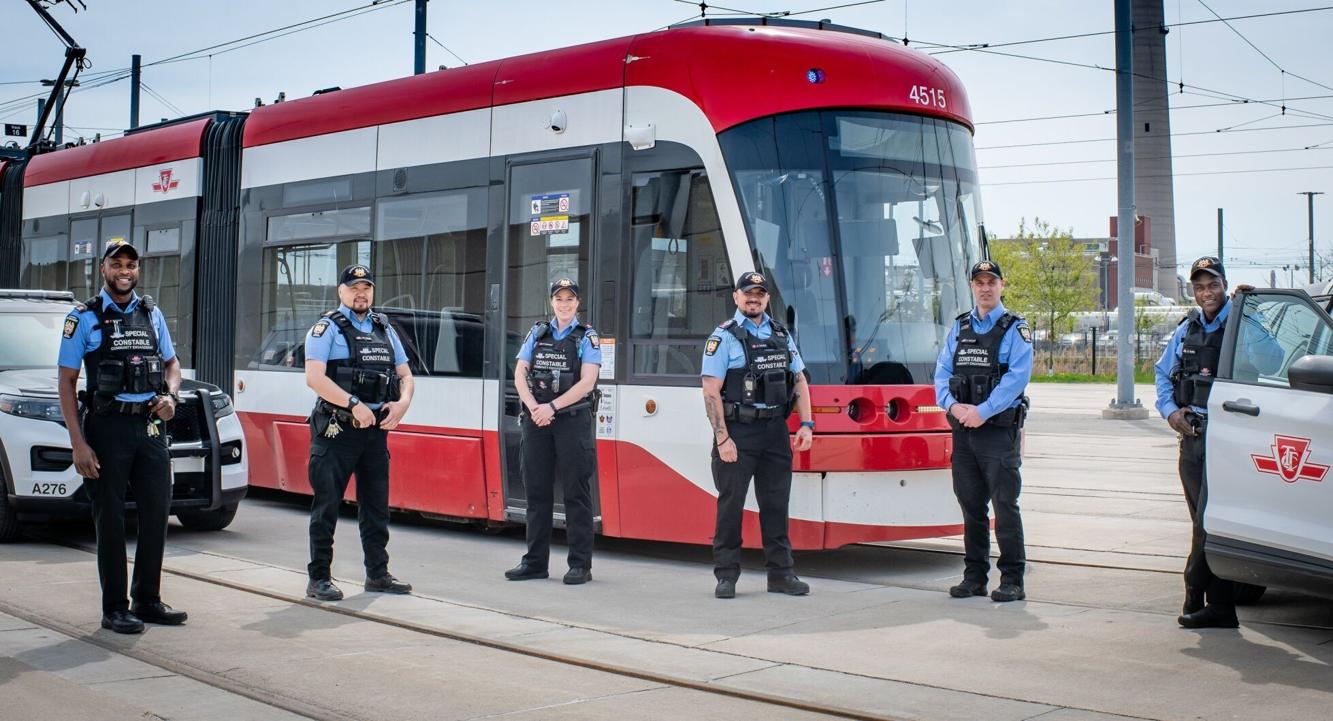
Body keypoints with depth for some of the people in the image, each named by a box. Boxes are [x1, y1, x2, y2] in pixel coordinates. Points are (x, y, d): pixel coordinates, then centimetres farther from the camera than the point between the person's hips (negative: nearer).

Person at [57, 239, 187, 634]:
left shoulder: (151, 313, 12)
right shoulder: (84, 318, -2)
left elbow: (171, 363, 21)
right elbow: (67, 382, -4)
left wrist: (170, 396, -2)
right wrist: (78, 443, -12)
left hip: (150, 425, 4)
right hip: (108, 427, -4)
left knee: (156, 513, 5)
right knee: (110, 520, 0)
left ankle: (148, 600, 17)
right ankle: (114, 608, 8)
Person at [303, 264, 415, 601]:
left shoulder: (384, 329, 16)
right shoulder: (327, 328, -3)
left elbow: (405, 374, 17)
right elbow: (314, 377, -15)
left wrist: (402, 403, -4)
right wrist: (354, 404, -22)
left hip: (376, 428, 6)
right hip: (336, 430, -6)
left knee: (376, 504, 11)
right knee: (327, 505, -3)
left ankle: (377, 574, 21)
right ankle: (319, 579, 3)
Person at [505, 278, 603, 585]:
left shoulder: (587, 337, 3)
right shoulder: (537, 333, 13)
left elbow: (587, 382, -8)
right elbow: (520, 374, 5)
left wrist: (552, 407, -14)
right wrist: (534, 408, -10)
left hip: (572, 420, -4)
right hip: (536, 421, 4)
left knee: (576, 493, -2)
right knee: (537, 492, 7)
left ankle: (580, 564, 2)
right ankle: (535, 562, 14)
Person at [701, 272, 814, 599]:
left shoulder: (781, 335, 14)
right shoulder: (723, 337, -3)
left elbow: (799, 381, 17)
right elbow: (711, 391, -9)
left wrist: (806, 424, 5)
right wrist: (722, 439, -15)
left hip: (775, 431, 5)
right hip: (738, 431, -5)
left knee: (776, 503, 7)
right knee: (731, 503, -1)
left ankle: (780, 573, 14)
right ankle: (726, 576, 7)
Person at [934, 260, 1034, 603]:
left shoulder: (1015, 329, 0)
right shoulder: (959, 327, 15)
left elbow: (1017, 377, -11)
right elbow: (942, 372, 10)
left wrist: (983, 411, -17)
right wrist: (953, 406, -8)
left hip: (999, 430, -5)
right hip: (963, 431, 5)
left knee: (1005, 506, -5)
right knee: (971, 506, 9)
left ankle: (1012, 580, 1)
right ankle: (975, 576, 17)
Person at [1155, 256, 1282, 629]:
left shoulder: (1242, 326, -6)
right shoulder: (1186, 329, 14)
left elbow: (1270, 363, -23)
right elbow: (1163, 372, 23)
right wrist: (1169, 410, 7)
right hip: (1190, 434, 7)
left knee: (1210, 520, -7)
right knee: (1203, 522, 9)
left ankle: (1196, 597, 0)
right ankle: (1220, 605, 15)